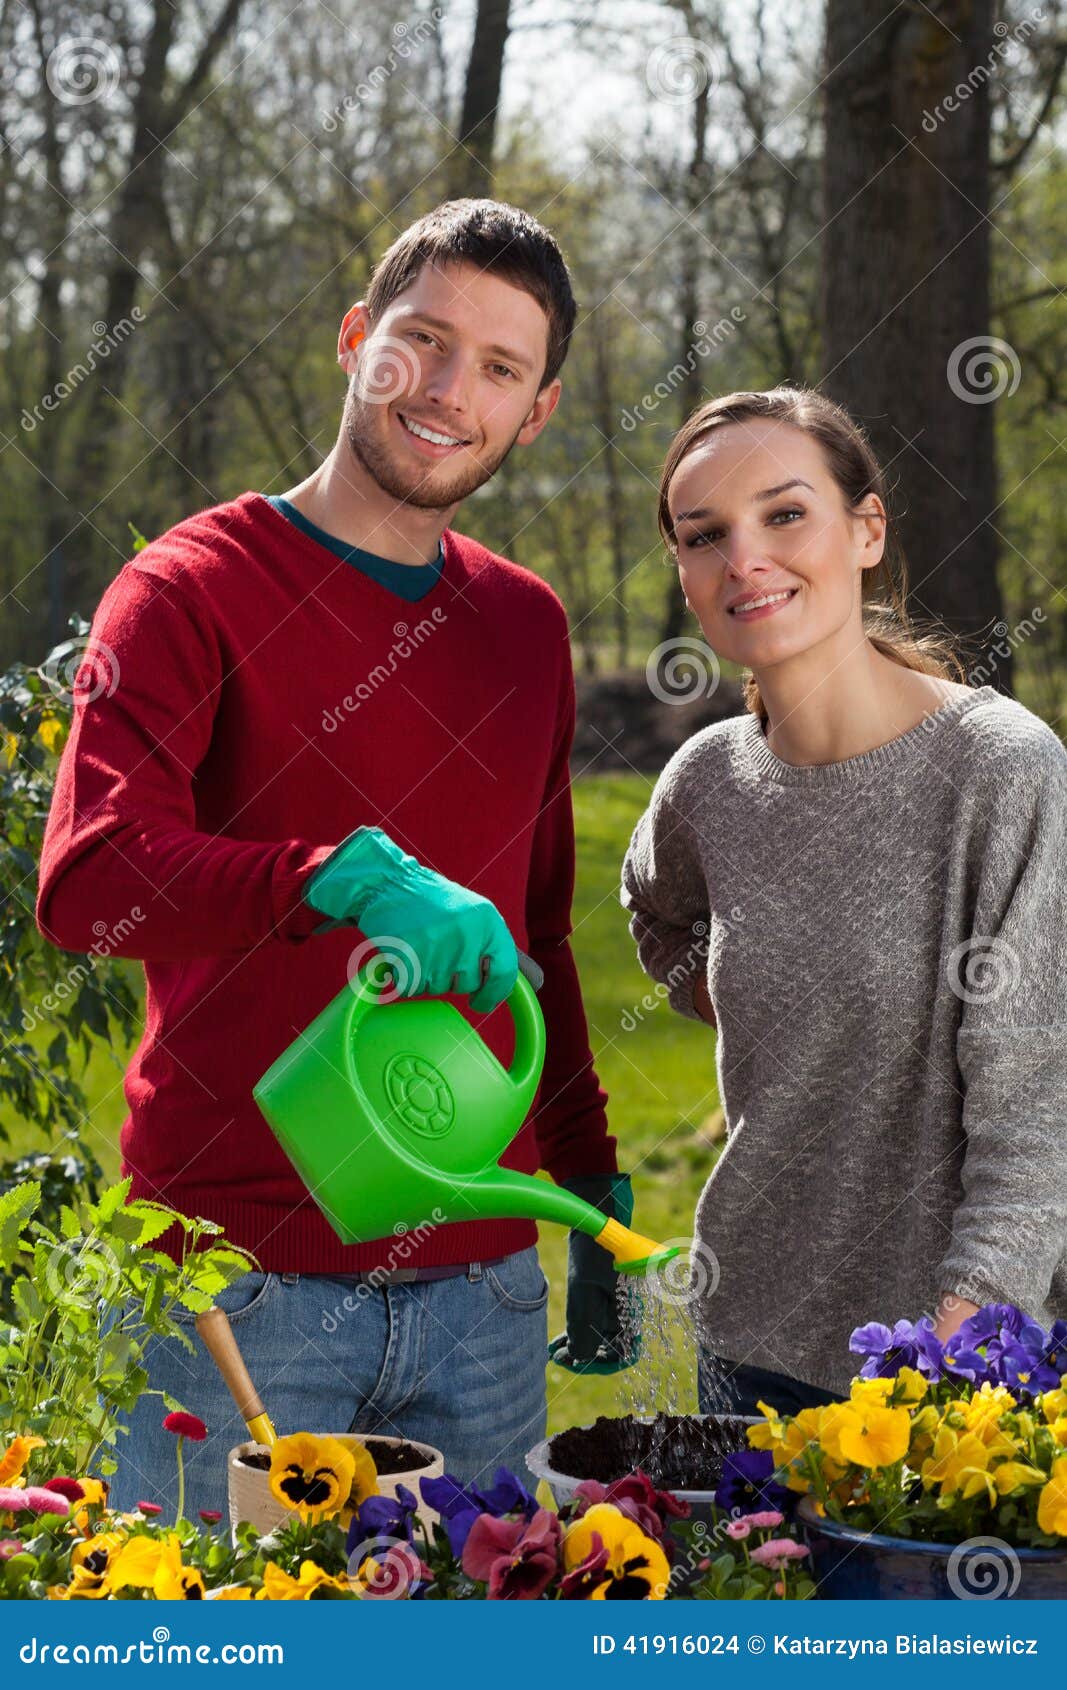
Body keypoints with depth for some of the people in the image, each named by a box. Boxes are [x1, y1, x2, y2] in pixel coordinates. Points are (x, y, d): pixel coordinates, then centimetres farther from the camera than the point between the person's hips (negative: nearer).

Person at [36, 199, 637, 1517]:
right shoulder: (194, 589, -4)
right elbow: (85, 879, -20)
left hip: (480, 1283, 5)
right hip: (240, 1277, -5)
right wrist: (354, 876, -34)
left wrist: (595, 1195, 18)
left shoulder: (525, 624, 13)